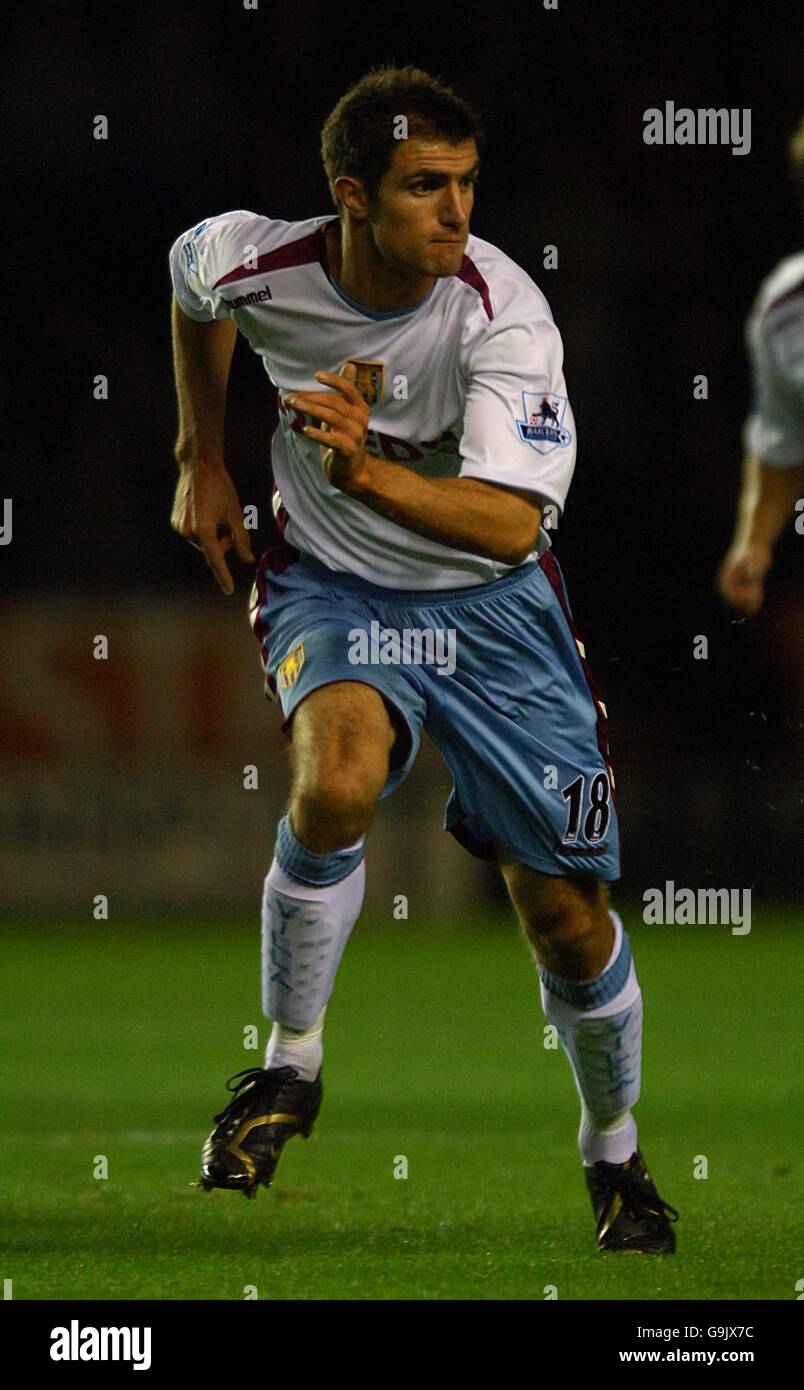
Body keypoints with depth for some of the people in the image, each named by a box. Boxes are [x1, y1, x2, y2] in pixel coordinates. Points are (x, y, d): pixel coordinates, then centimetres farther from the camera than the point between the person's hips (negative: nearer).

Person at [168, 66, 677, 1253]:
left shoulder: (503, 314, -26)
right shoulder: (258, 264, -18)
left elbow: (510, 525, -34)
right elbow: (191, 280, 10)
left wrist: (366, 470, -48)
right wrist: (202, 461, 12)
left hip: (490, 603, 0)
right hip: (333, 587, 1)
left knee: (568, 918, 0)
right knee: (338, 783, -33)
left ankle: (615, 1154, 29)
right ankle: (291, 1064, -11)